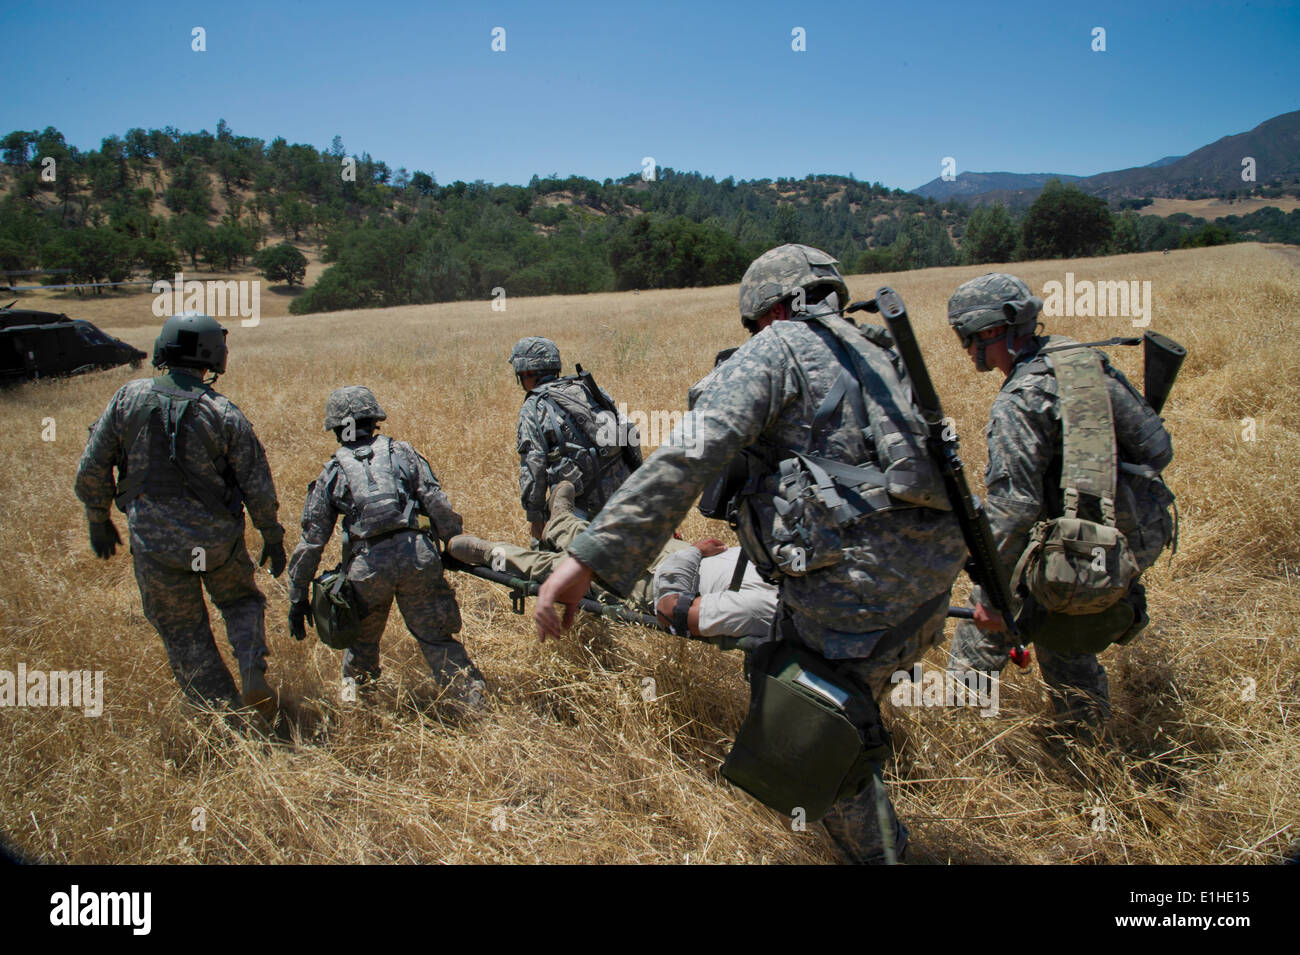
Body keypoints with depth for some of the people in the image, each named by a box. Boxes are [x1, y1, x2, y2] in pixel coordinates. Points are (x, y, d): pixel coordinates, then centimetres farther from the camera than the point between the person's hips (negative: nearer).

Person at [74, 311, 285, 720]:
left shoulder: (128, 398, -5)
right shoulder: (224, 413, -9)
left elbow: (91, 471, -1)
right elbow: (257, 486, -7)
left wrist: (99, 521, 15)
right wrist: (273, 537, 7)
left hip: (154, 544, 1)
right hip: (217, 538, 0)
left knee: (185, 636, 16)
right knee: (241, 600, 27)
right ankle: (254, 676, 4)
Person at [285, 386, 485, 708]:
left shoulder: (332, 471, 13)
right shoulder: (401, 452, 12)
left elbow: (311, 540, 12)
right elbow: (439, 507, 2)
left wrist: (298, 598, 18)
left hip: (368, 565, 0)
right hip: (415, 556, 0)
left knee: (362, 636, 25)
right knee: (435, 637, 10)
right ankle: (475, 702, 7)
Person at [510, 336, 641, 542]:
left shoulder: (532, 409, -1)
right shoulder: (587, 388, 15)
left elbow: (533, 468, -7)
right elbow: (626, 429, 13)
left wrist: (534, 516, 0)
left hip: (587, 497, -6)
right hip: (624, 485, 6)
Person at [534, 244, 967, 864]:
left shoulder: (780, 348, -2)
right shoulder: (875, 356, 21)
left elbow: (688, 458, -17)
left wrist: (590, 557, -22)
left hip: (853, 589, -8)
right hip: (928, 581, 8)